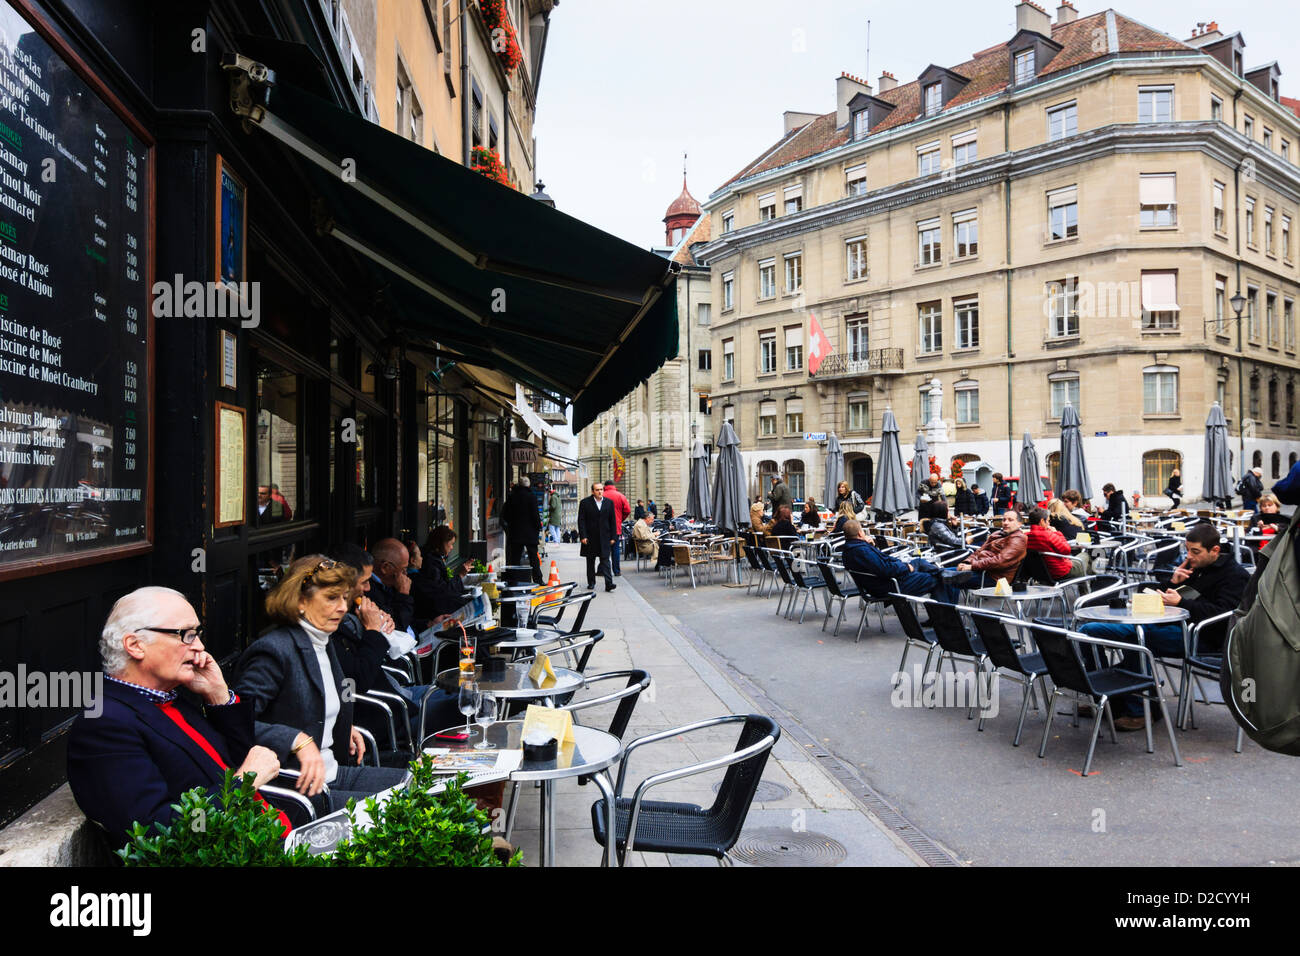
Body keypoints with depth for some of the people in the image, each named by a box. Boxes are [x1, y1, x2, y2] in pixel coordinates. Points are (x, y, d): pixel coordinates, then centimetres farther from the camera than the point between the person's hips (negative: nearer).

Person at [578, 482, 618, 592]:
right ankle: (591, 582, 22)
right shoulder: (585, 503, -1)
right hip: (590, 538, -1)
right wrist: (583, 536, -11)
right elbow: (581, 521, -3)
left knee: (605, 560, -6)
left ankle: (609, 583, -12)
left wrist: (613, 537, 3)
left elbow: (612, 521, 8)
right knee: (590, 562, 10)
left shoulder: (609, 503, 7)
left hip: (604, 537, 1)